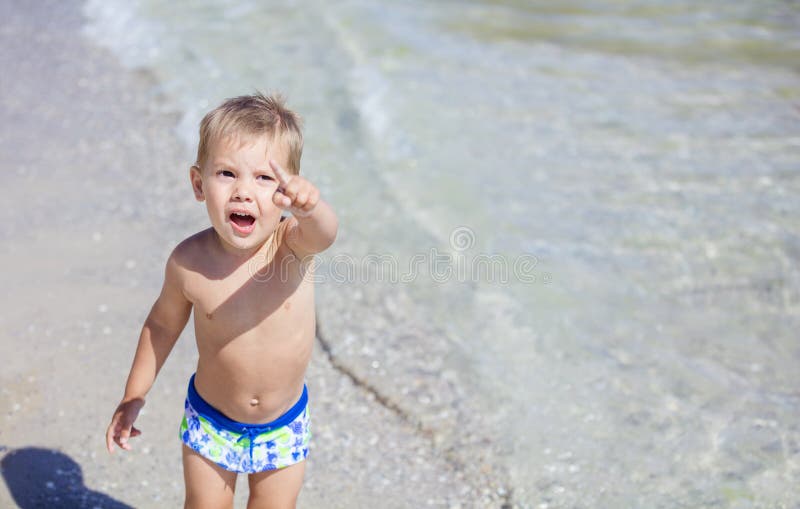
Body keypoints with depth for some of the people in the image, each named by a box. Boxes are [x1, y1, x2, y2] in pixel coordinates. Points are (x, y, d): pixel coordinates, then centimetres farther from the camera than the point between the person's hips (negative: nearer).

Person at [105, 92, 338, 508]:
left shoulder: (293, 243, -26)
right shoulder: (189, 261, -21)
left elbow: (323, 234, -51)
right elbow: (163, 323, -2)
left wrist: (309, 206, -75)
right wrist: (133, 396, 7)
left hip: (283, 426, 0)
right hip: (210, 422, 1)